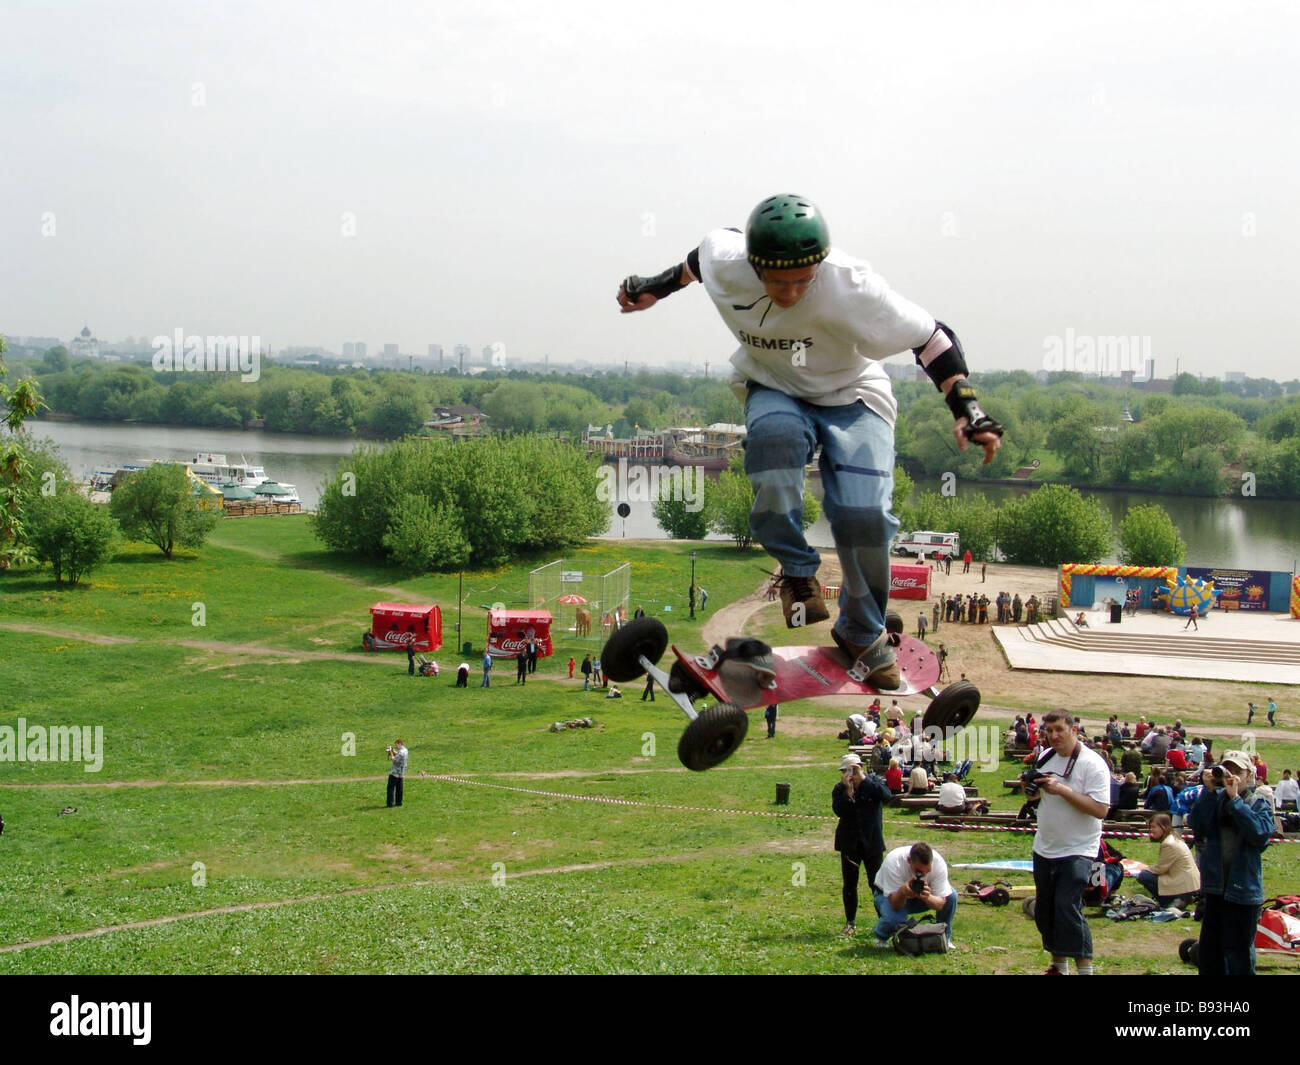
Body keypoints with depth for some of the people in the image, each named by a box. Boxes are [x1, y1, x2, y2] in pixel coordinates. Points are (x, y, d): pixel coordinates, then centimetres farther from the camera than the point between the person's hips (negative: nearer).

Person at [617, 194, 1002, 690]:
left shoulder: (850, 286, -32)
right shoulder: (725, 264, -23)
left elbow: (930, 337, -25)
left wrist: (967, 409, -31)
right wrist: (658, 287, 13)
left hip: (850, 394, -1)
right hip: (773, 389, 2)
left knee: (863, 514, -20)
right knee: (774, 435, -37)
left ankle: (862, 631, 8)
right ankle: (798, 572, -17)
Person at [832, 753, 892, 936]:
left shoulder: (873, 783, -2)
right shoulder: (839, 789, 0)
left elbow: (886, 794, -25)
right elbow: (839, 811, -15)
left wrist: (863, 779, -26)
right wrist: (848, 790, -22)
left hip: (872, 843, -2)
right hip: (849, 844, 2)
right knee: (849, 885, 8)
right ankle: (850, 923, 19)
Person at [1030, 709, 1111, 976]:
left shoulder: (1092, 764, -15)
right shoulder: (1046, 757, 6)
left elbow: (1100, 809, -23)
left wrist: (1062, 789, -27)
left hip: (1077, 850, -7)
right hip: (1045, 848, 7)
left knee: (1067, 907, -18)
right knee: (1045, 911, 14)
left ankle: (1085, 968, -9)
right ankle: (1059, 965, 28)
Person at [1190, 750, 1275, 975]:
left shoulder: (1259, 805, -2)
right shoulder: (1215, 799, 5)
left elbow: (1259, 834, -21)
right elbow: (1196, 825, -9)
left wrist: (1235, 799, -19)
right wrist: (1209, 791, -15)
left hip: (1243, 889, -4)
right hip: (1214, 885, 4)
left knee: (1239, 954, 1)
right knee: (1210, 950, 13)